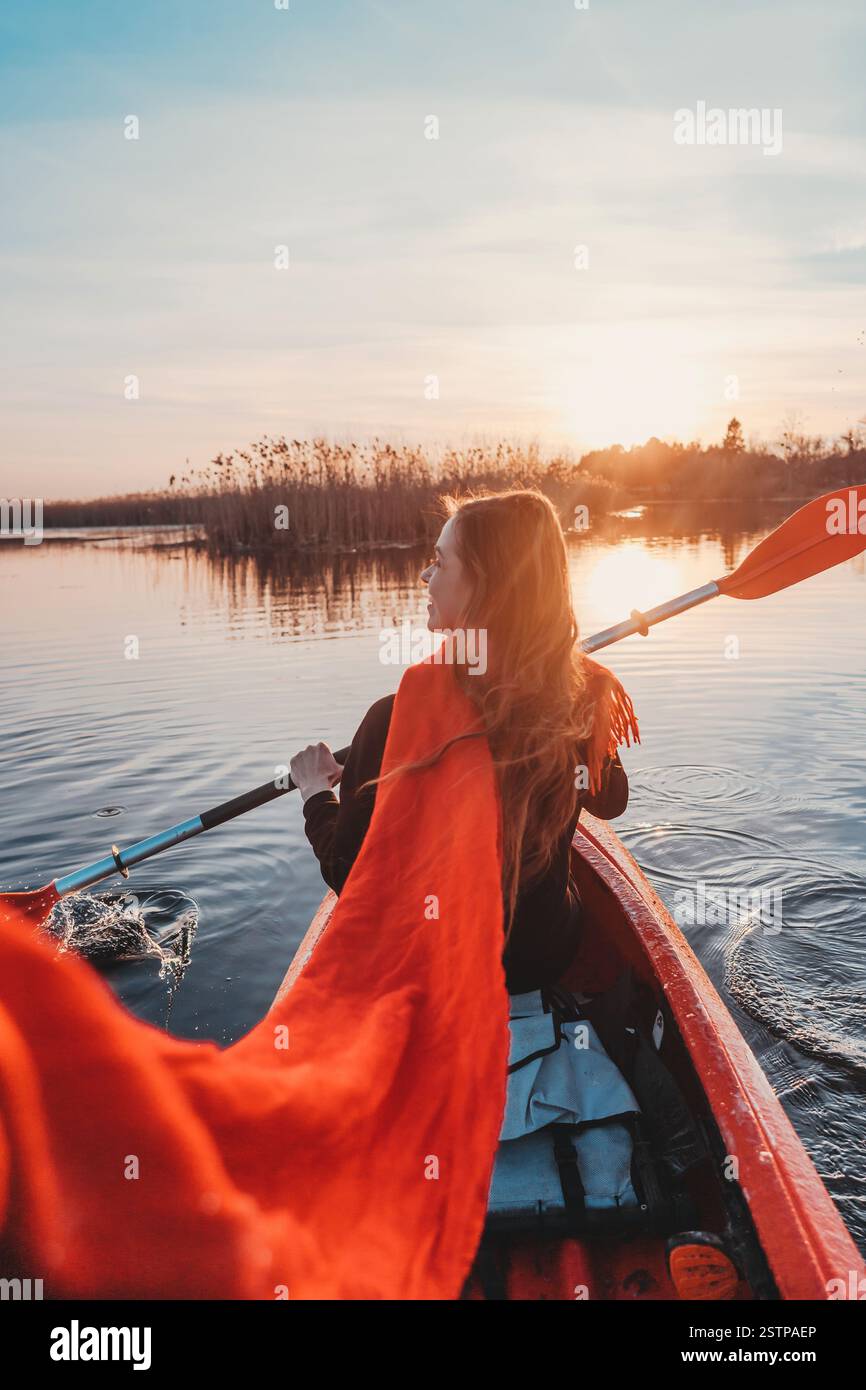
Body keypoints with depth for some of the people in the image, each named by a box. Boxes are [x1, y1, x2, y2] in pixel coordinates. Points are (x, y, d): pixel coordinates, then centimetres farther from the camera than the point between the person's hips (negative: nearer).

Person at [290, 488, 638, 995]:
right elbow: (610, 800, 5)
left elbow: (347, 874, -18)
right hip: (552, 954, 4)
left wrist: (316, 790, 1)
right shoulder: (580, 696, -17)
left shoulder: (399, 720, -30)